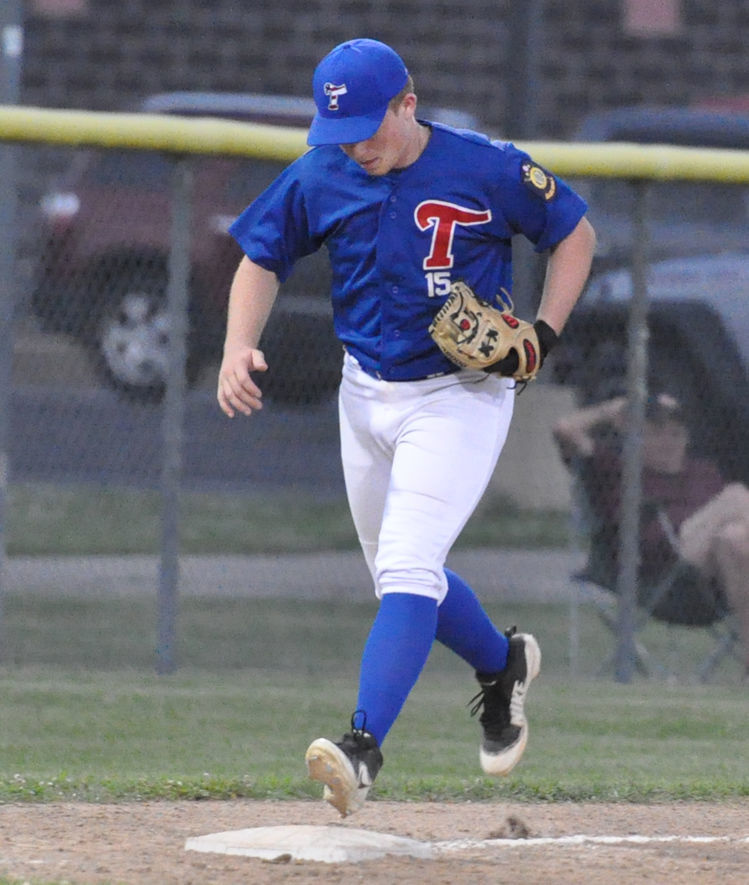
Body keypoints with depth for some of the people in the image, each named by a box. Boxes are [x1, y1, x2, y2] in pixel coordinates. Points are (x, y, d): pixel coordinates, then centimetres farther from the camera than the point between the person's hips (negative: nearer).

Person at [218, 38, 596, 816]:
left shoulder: (488, 171, -13)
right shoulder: (317, 179, -3)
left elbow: (574, 233, 1)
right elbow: (262, 258, 9)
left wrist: (544, 334, -12)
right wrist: (239, 348, -9)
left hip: (461, 396, -6)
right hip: (366, 396, 6)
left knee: (407, 570, -20)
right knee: (401, 578, 16)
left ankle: (363, 747, -28)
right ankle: (501, 664, 44)